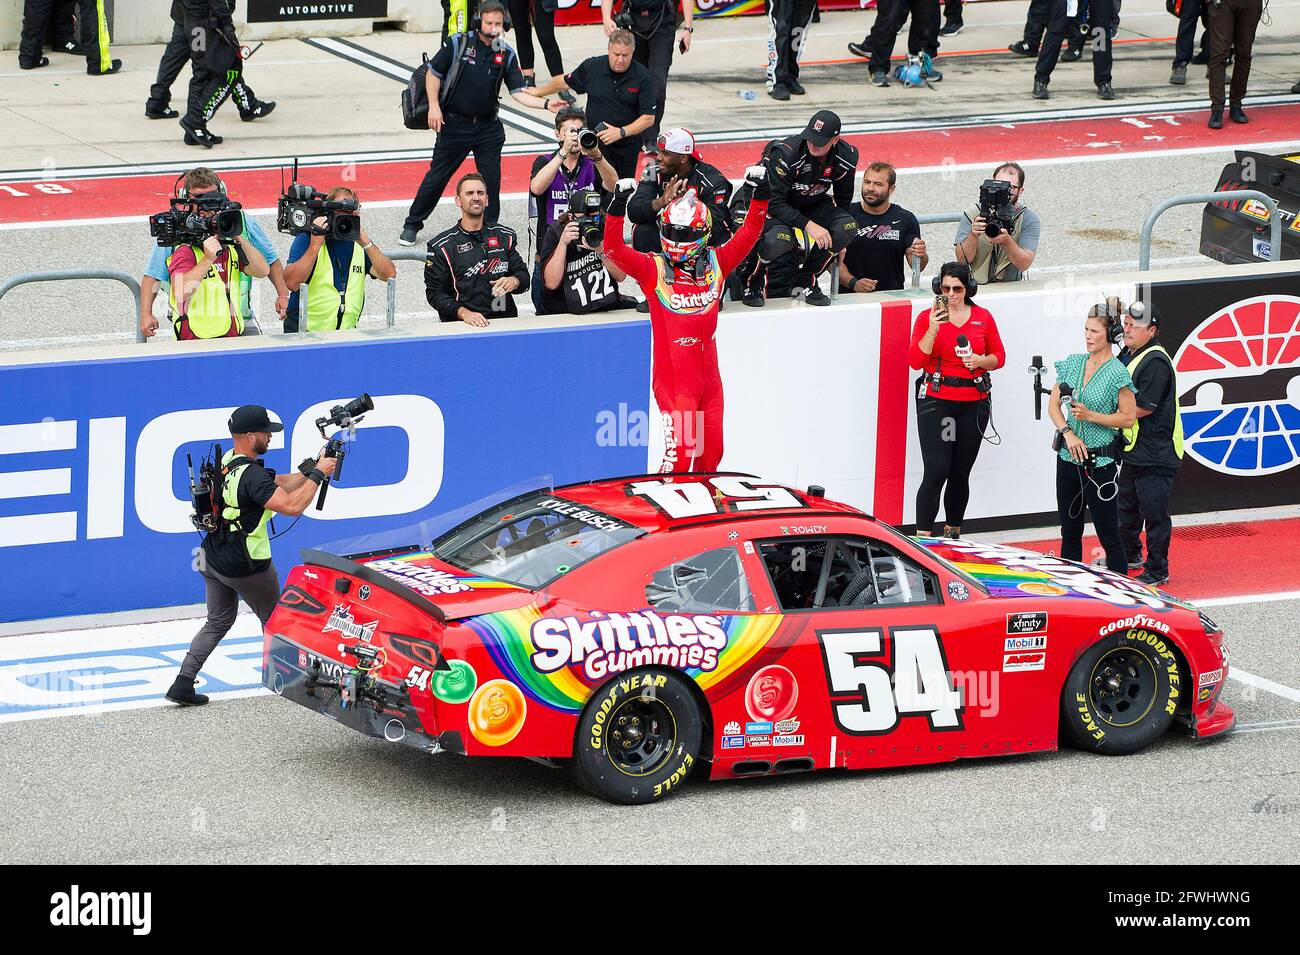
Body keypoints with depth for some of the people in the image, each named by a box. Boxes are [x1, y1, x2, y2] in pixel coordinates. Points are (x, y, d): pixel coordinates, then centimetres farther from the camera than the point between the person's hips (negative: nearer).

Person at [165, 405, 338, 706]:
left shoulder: (227, 461, 3)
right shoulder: (251, 475, -25)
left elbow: (277, 485, 10)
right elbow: (291, 506, -32)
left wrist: (306, 472, -2)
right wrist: (317, 475, -22)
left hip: (212, 559, 8)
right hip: (246, 566, -8)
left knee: (218, 622, 17)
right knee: (273, 620, 15)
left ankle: (183, 683, 6)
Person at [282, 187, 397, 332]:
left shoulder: (360, 242, 12)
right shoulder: (307, 238, -1)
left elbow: (389, 275, -3)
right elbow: (291, 283, -15)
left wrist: (365, 243, -13)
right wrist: (315, 245, -19)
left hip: (347, 331, 4)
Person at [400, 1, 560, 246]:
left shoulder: (506, 54, 0)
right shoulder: (458, 43, -8)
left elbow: (518, 92, -2)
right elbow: (433, 73, 0)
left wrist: (546, 104, -16)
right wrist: (434, 106, -9)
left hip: (488, 127, 3)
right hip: (454, 123, -2)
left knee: (491, 181, 1)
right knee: (436, 177, 4)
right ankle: (412, 225, 18)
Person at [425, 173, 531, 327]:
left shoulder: (505, 236, 16)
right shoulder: (441, 246, 6)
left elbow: (524, 277, 17)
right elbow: (434, 292, 1)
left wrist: (513, 282, -8)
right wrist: (464, 313, -15)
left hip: (505, 319, 2)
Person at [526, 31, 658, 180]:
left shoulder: (643, 77, -9)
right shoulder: (591, 67, -5)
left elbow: (648, 118, -9)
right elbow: (566, 82, 15)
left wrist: (621, 132, -21)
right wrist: (538, 92, 29)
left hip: (628, 145, 1)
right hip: (596, 144, -1)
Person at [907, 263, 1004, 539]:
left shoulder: (983, 317, 6)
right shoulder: (927, 317, -3)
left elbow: (999, 356, 13)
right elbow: (915, 360, -11)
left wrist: (981, 361, -8)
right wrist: (933, 329, -22)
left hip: (974, 401, 3)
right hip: (936, 400, -3)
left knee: (960, 473, 9)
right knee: (937, 470, -14)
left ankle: (953, 533, 24)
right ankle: (922, 536, -11)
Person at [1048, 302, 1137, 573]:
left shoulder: (1117, 373, -11)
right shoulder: (1073, 363, 6)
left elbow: (1128, 418, -9)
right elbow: (1053, 405, 7)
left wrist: (1090, 416, -17)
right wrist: (1068, 433, -8)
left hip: (1099, 461, -6)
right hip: (1068, 457, 6)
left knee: (1108, 535, -2)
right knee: (1070, 531, 14)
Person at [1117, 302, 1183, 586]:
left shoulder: (1156, 362, -19)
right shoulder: (1127, 355, 11)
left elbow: (1143, 407, -22)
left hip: (1155, 454, -10)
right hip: (1133, 450, 10)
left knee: (1154, 513, -3)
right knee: (1127, 506, 23)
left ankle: (1157, 571, 5)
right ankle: (1130, 556, 41)